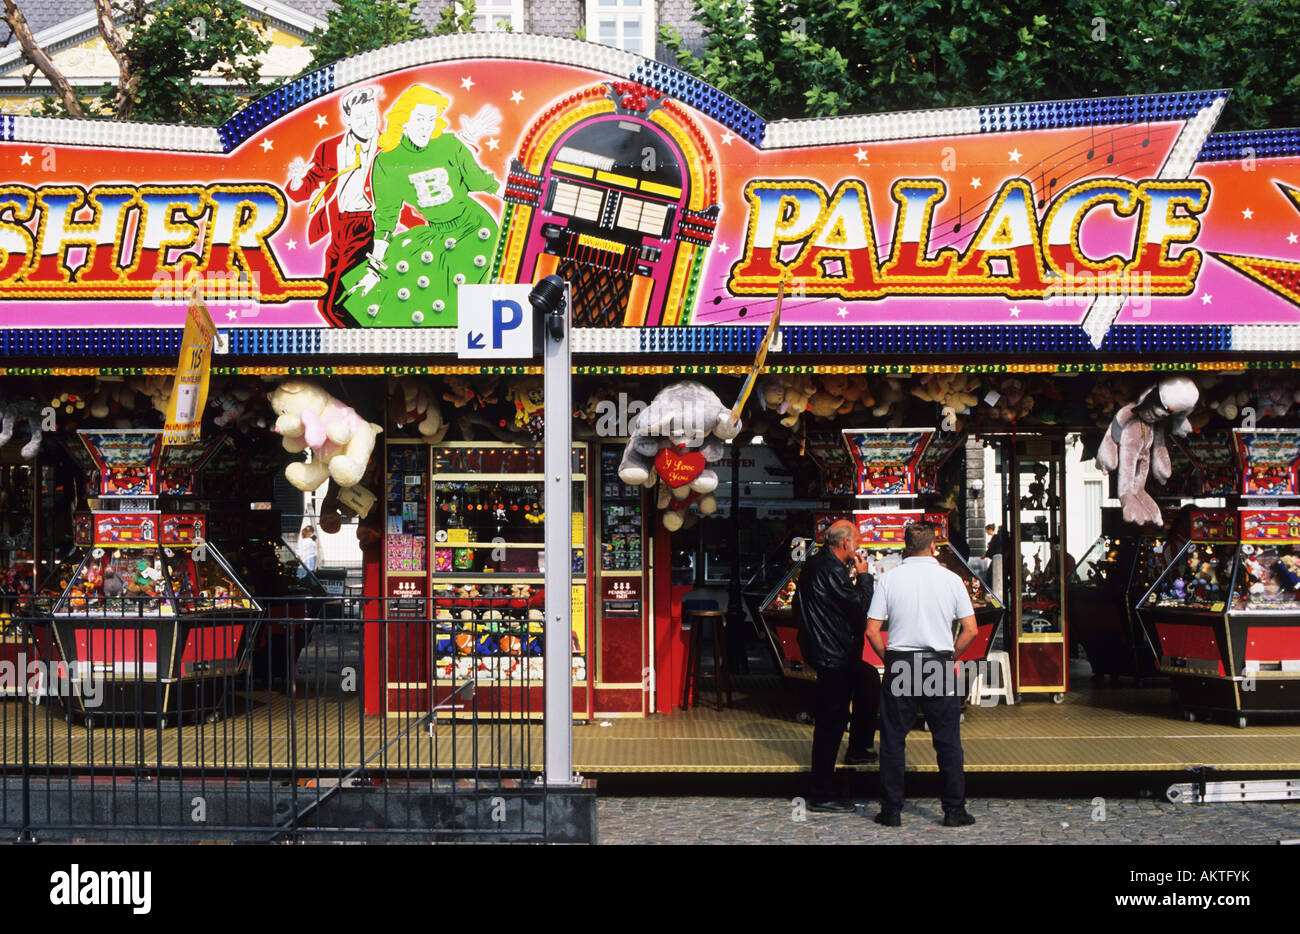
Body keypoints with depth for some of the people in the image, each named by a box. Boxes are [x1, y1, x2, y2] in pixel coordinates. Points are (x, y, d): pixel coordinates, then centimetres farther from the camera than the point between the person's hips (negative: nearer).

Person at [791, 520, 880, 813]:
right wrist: (863, 576, -5)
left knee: (869, 678, 29)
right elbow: (861, 607, -18)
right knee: (830, 722, -6)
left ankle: (859, 749, 36)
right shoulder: (832, 569, -20)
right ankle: (820, 795, -1)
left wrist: (853, 578, 12)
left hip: (823, 652, 11)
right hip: (834, 658, -11)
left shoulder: (815, 564, 11)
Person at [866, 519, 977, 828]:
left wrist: (889, 660, 9)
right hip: (940, 667, 0)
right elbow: (970, 630, -3)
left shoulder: (889, 579, -1)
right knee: (948, 741, 8)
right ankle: (954, 810, 10)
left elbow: (872, 630, -3)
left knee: (893, 741, 7)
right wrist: (950, 657, 10)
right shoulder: (951, 579, 0)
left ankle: (891, 810, 9)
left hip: (899, 665, 0)